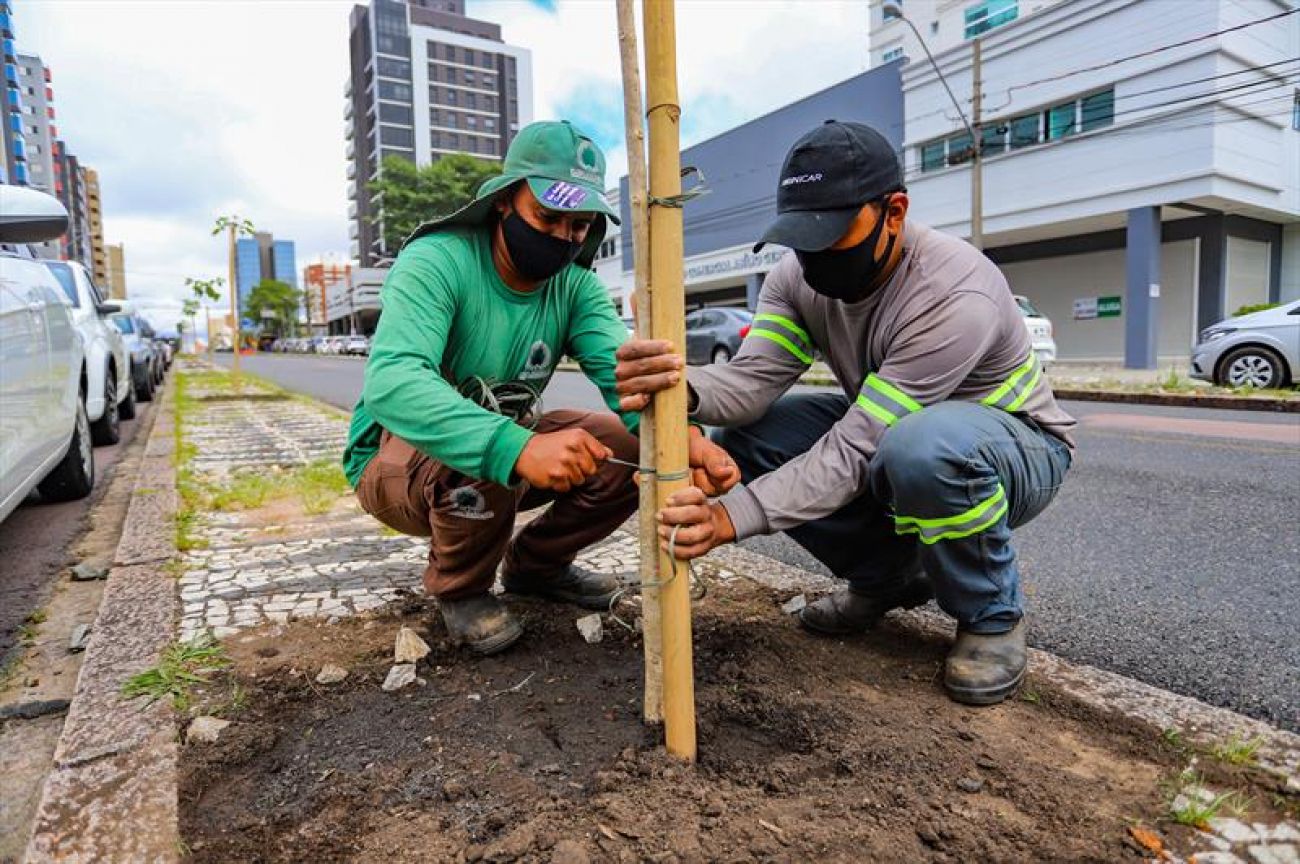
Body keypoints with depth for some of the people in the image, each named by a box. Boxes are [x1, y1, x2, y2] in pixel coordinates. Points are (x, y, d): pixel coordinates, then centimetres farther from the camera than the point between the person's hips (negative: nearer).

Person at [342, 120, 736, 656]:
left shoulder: (576, 285, -7)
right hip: (396, 460, -5)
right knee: (480, 465, -38)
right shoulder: (436, 262, -24)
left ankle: (535, 564, 12)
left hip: (508, 442, 5)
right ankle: (458, 589, -3)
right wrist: (516, 448, -56)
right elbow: (391, 383, -40)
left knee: (632, 448, -12)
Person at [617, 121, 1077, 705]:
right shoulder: (799, 274, -11)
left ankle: (994, 615, -9)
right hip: (889, 431, 6)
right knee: (745, 441, -15)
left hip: (1016, 446, -6)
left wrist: (732, 517, -44)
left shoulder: (956, 296, -32)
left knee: (926, 447, -42)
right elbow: (754, 379, -22)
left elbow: (856, 449, -36)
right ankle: (890, 573, 5)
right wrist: (683, 387, -45)